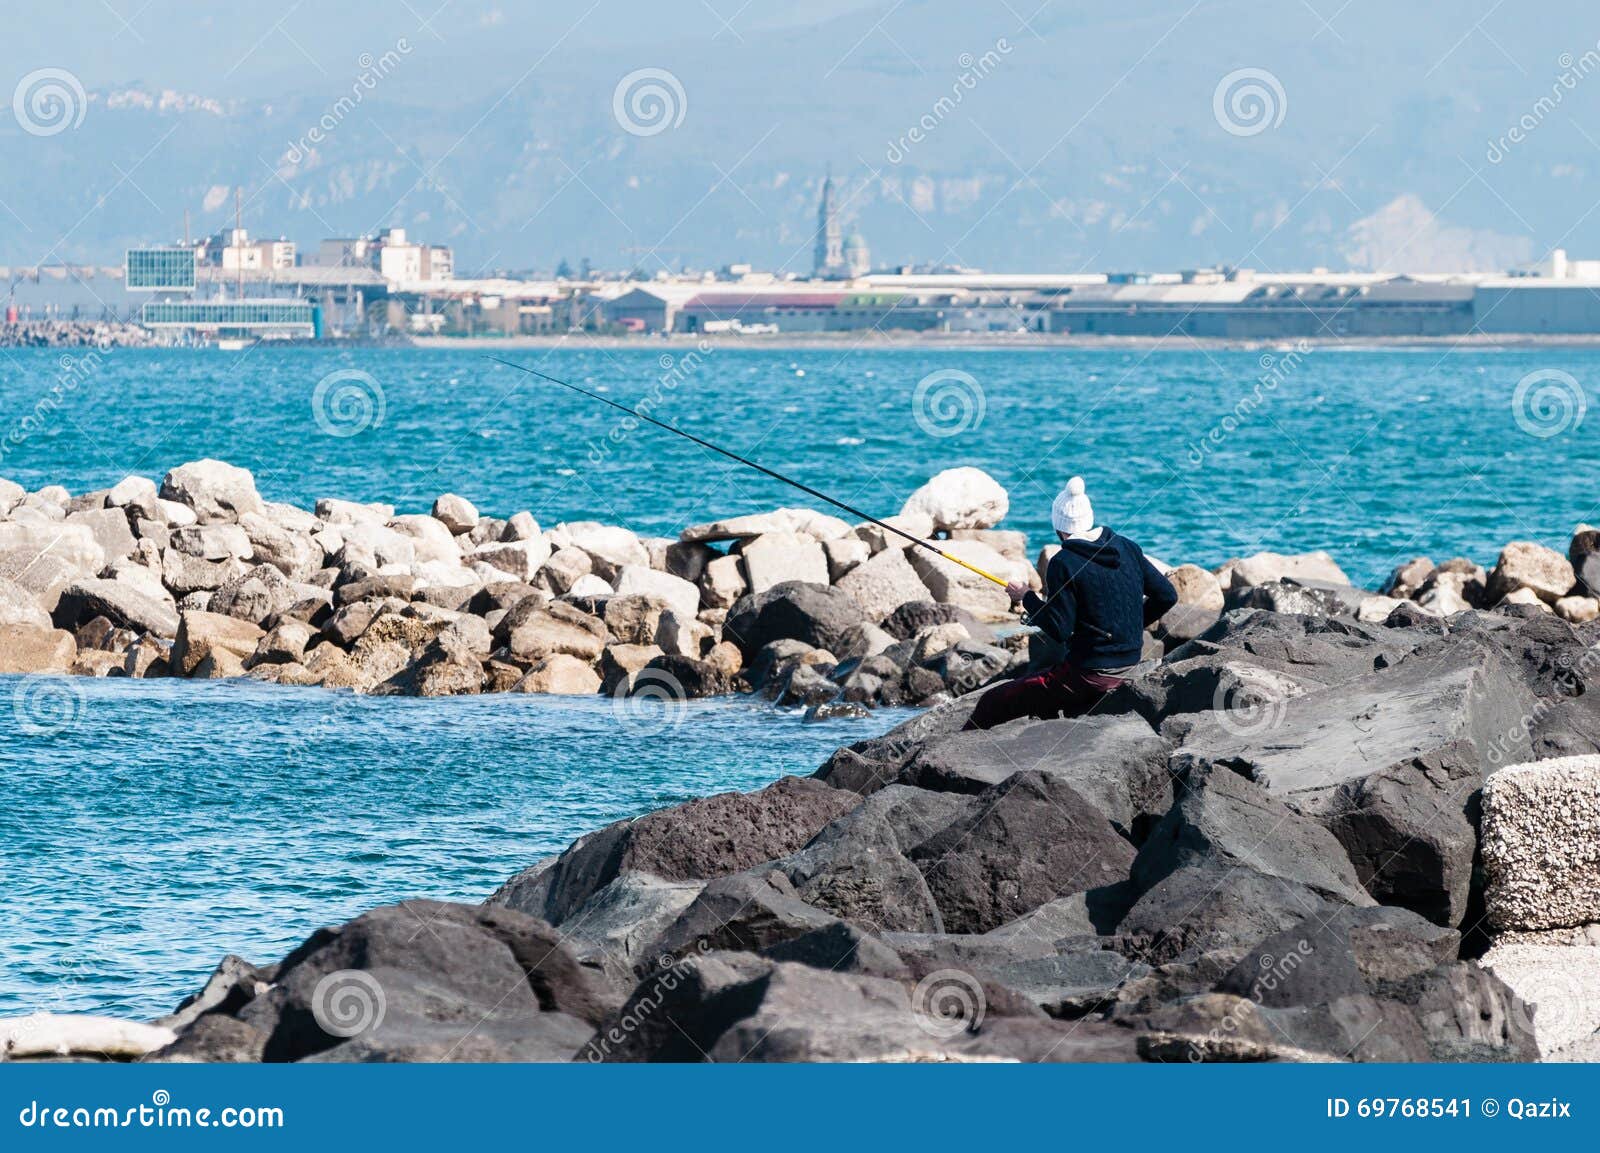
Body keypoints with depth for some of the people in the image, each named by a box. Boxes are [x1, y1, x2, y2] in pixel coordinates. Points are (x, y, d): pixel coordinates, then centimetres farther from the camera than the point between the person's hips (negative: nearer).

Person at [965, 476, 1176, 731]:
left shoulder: (1064, 564, -14)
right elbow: (1167, 595, 10)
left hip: (1087, 675, -8)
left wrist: (1027, 598, -2)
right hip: (1128, 668, 8)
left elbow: (1059, 631, -15)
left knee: (992, 704, -1)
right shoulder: (1127, 549, 4)